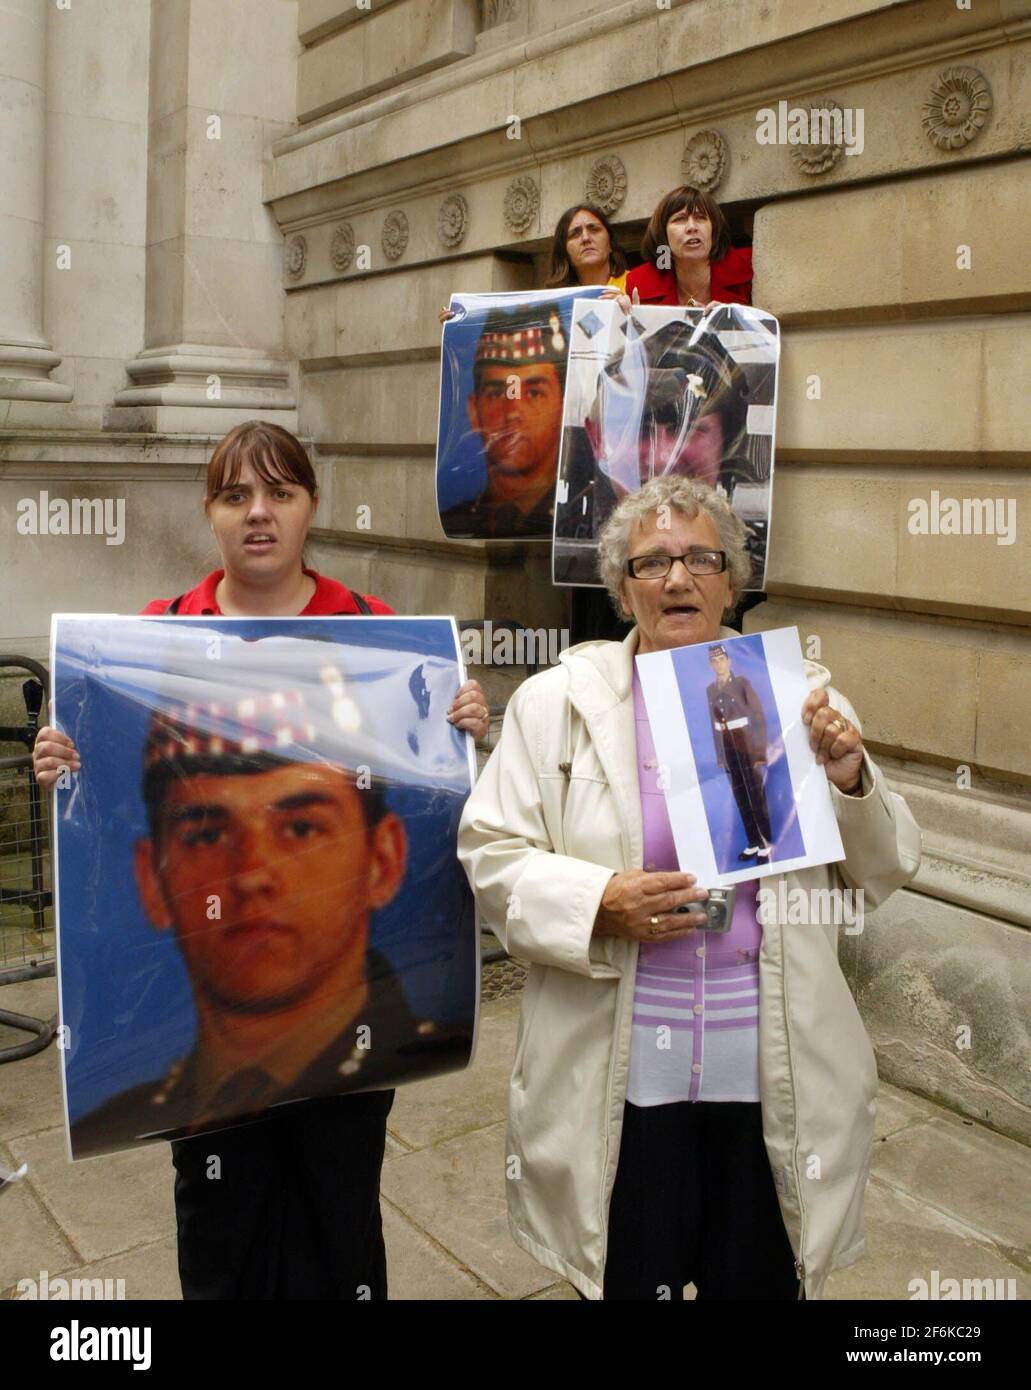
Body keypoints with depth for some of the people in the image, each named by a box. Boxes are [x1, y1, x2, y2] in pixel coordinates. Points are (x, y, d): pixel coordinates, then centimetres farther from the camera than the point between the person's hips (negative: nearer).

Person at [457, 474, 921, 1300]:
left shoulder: (800, 696, 1)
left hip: (778, 1077, 2)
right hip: (620, 1077, -1)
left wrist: (849, 781, -13)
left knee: (760, 1283, 18)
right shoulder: (557, 700, -2)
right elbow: (490, 854, -3)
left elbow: (882, 874, 6)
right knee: (629, 1281, 16)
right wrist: (601, 903, -19)